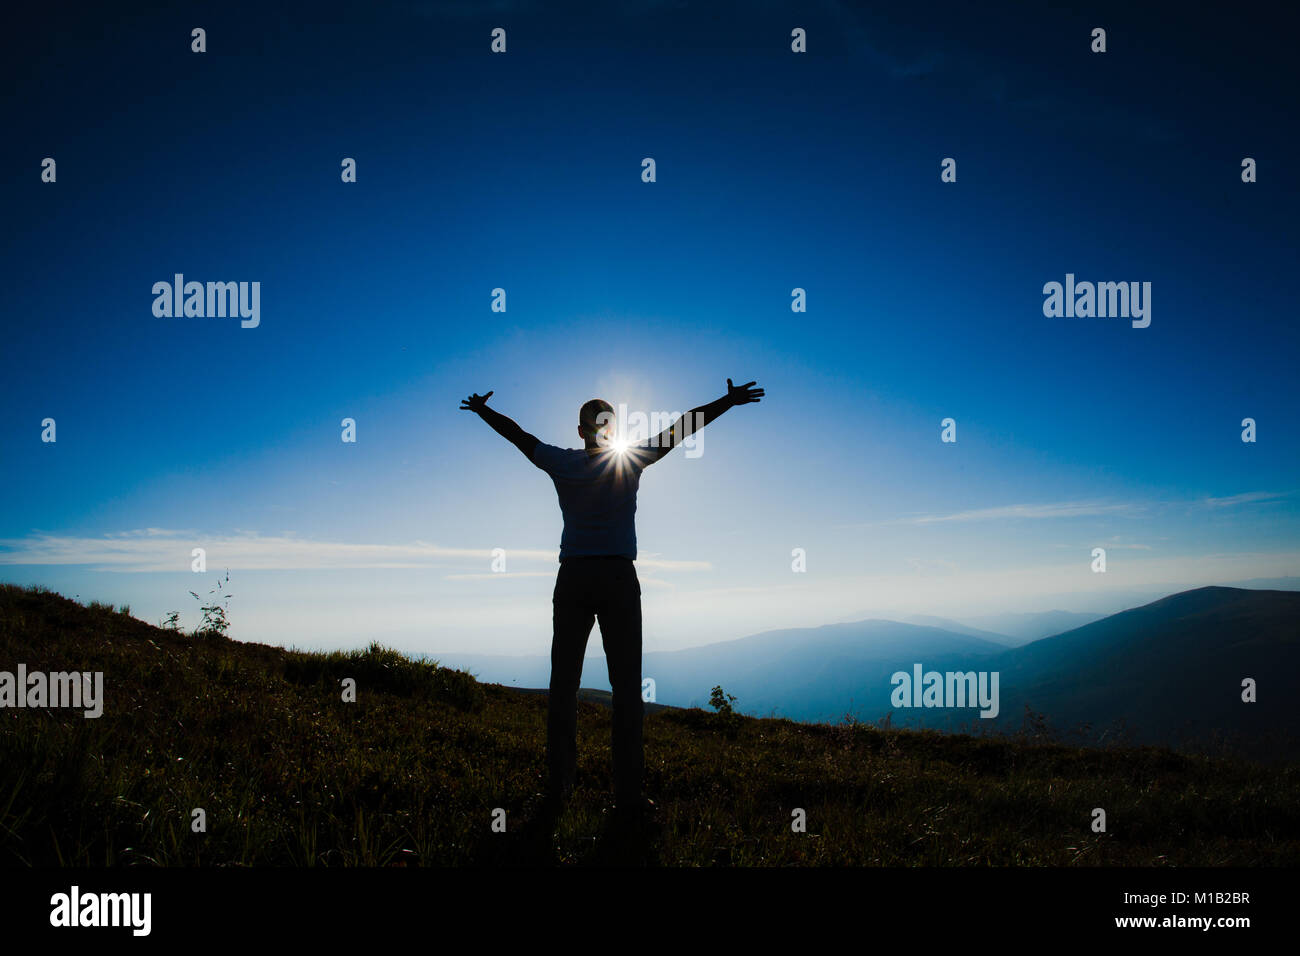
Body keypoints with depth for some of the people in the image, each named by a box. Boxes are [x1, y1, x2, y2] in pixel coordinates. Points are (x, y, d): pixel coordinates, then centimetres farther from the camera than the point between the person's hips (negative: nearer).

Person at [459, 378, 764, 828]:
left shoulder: (563, 463, 5)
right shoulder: (631, 460, 1)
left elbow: (517, 434, 18)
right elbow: (683, 428, 6)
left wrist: (483, 410, 34)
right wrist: (729, 401, 13)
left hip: (572, 579, 2)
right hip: (619, 578, -2)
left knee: (563, 683, 6)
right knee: (626, 685, -1)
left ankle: (558, 789, 7)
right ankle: (628, 797, -1)